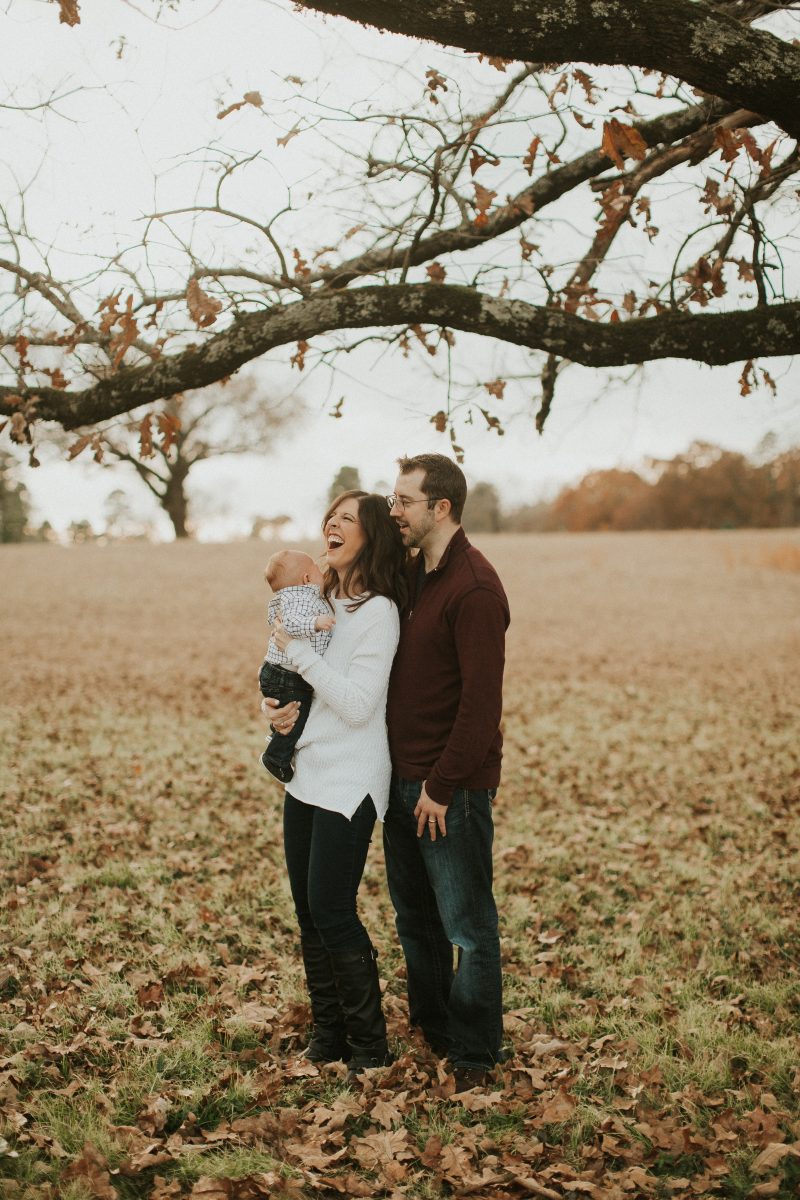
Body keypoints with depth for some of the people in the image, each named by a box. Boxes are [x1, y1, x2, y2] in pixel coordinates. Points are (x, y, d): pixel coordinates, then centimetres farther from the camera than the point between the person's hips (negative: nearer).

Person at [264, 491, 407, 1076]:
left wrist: (297, 648, -17)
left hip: (349, 782, -8)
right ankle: (328, 1033, 25)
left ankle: (370, 1045, 10)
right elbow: (295, 675, 22)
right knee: (309, 912, 12)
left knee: (332, 913, -6)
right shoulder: (324, 599, 11)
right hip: (307, 774, 8)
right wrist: (274, 704, 1)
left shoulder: (377, 611, -14)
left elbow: (356, 704, -21)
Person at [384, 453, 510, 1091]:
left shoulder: (473, 586, -17)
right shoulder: (413, 573, 11)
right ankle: (430, 1030, 35)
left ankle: (473, 1054, 16)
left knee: (468, 927, 3)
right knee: (414, 918, 19)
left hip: (453, 787, -9)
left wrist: (442, 786, -18)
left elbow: (481, 702, -20)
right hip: (404, 778, 9)